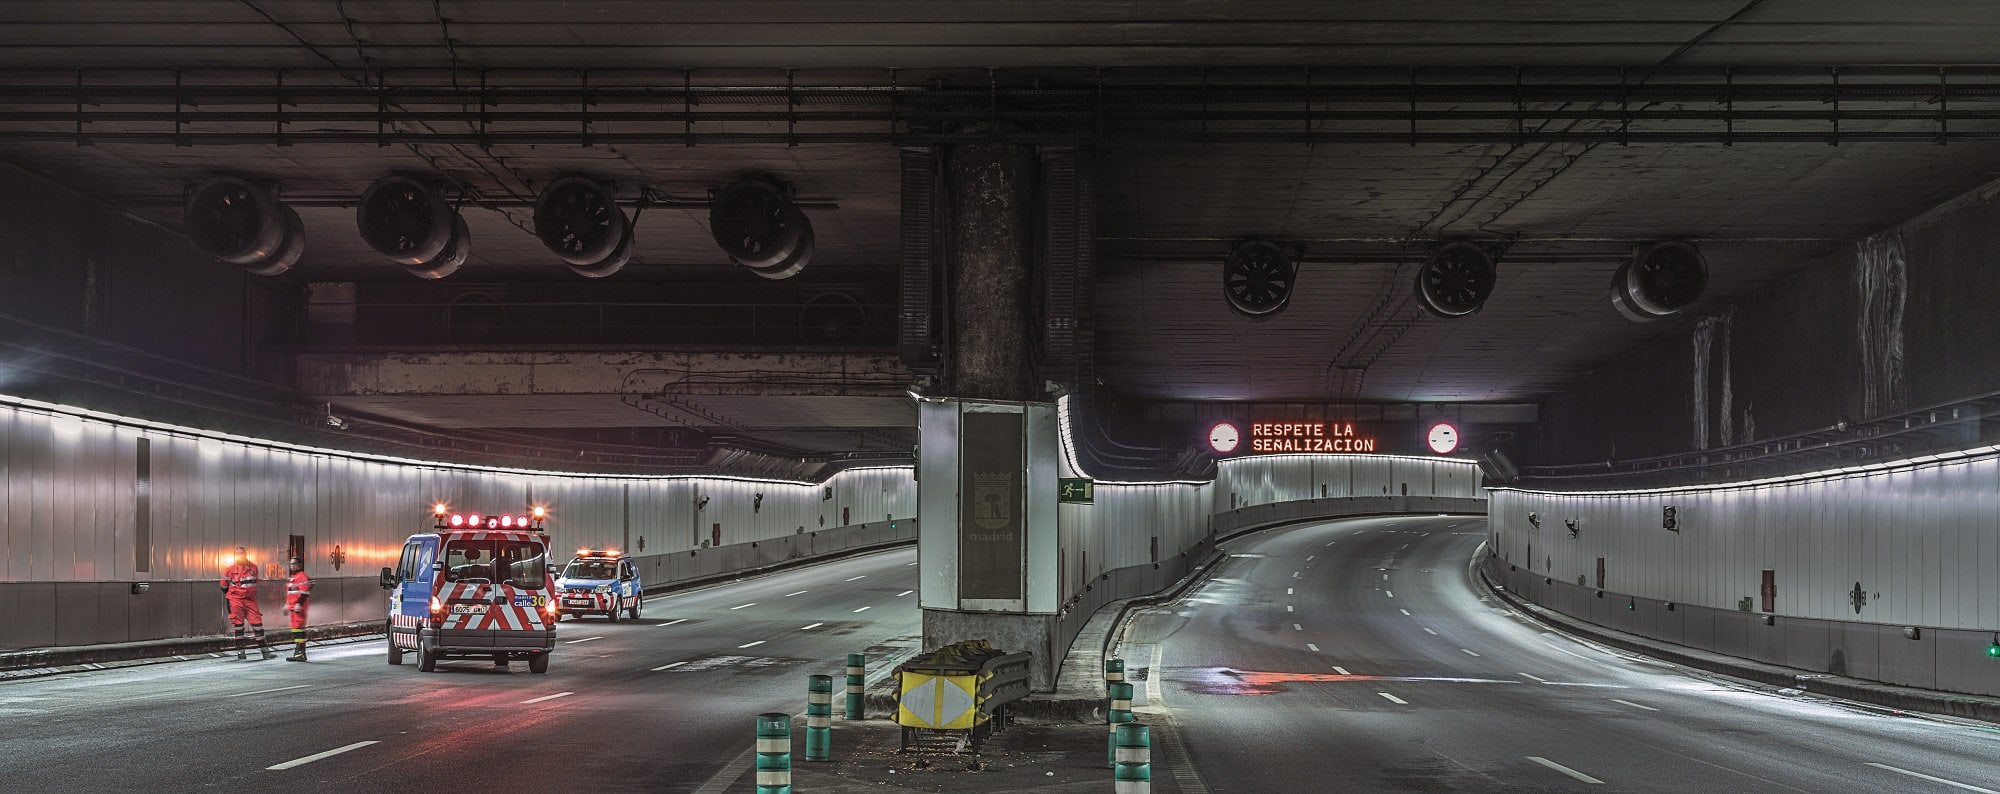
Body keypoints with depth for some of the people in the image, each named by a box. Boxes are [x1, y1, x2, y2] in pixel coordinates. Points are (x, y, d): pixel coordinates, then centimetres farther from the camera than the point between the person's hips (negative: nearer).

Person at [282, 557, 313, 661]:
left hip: (299, 607, -11)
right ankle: (298, 652, 21)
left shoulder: (302, 577, -10)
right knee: (295, 629, 14)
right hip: (292, 607, 11)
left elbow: (304, 592, -19)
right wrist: (286, 605, 31)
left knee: (298, 628, -16)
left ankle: (300, 653, -20)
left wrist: (299, 604, -24)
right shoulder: (291, 578, 23)